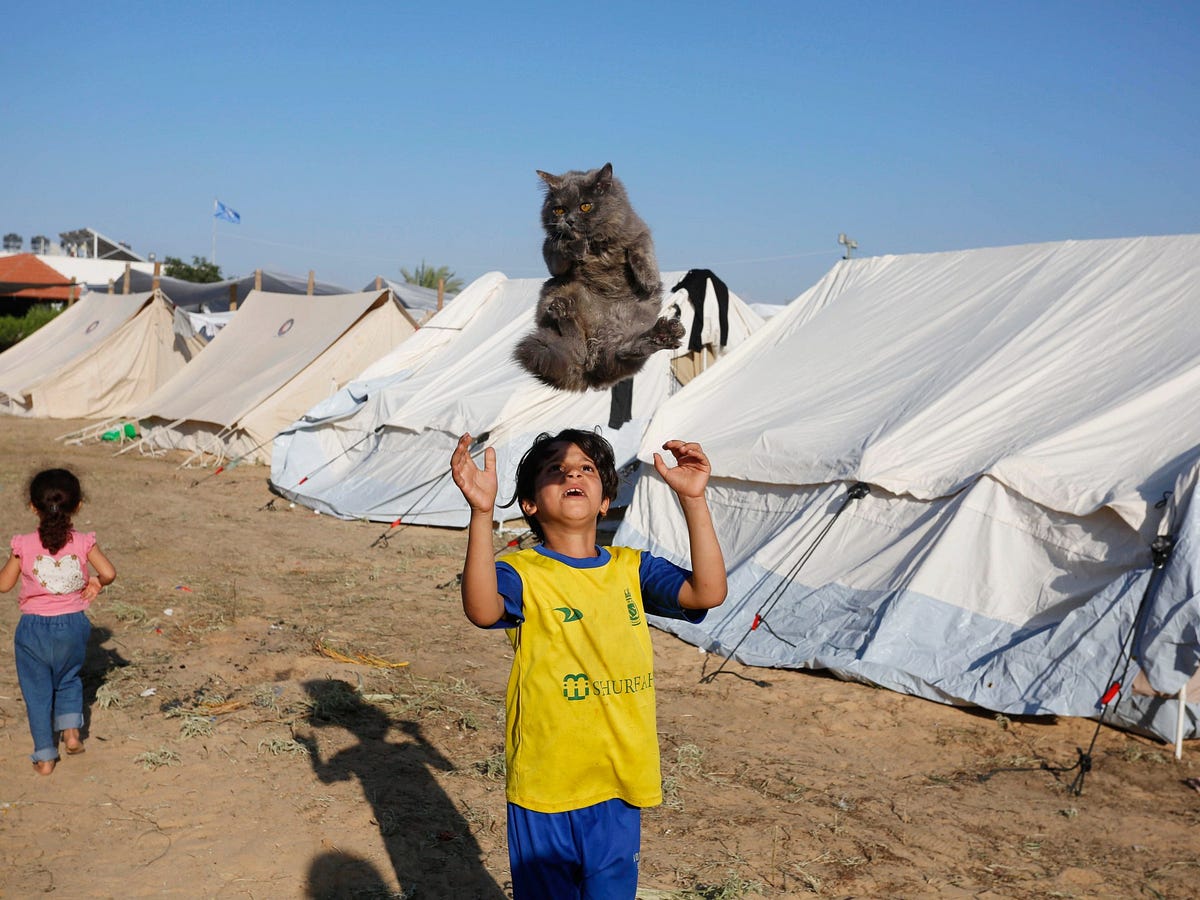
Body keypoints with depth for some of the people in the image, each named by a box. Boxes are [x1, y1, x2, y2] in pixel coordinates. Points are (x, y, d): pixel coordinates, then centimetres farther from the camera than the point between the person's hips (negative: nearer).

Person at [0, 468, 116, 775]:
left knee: (37, 691, 11)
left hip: (33, 627, -1)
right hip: (72, 624, 1)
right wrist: (96, 583, 7)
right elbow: (108, 573, -15)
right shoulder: (83, 542, -10)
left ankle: (45, 756, 13)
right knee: (69, 680, 27)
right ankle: (72, 731, 12)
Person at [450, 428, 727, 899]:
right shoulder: (521, 572, -9)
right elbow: (482, 610, -31)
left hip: (620, 781, 4)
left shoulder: (632, 568, 4)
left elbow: (708, 592, -9)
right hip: (545, 784, -3)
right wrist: (481, 512, -42)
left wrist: (692, 499, -16)